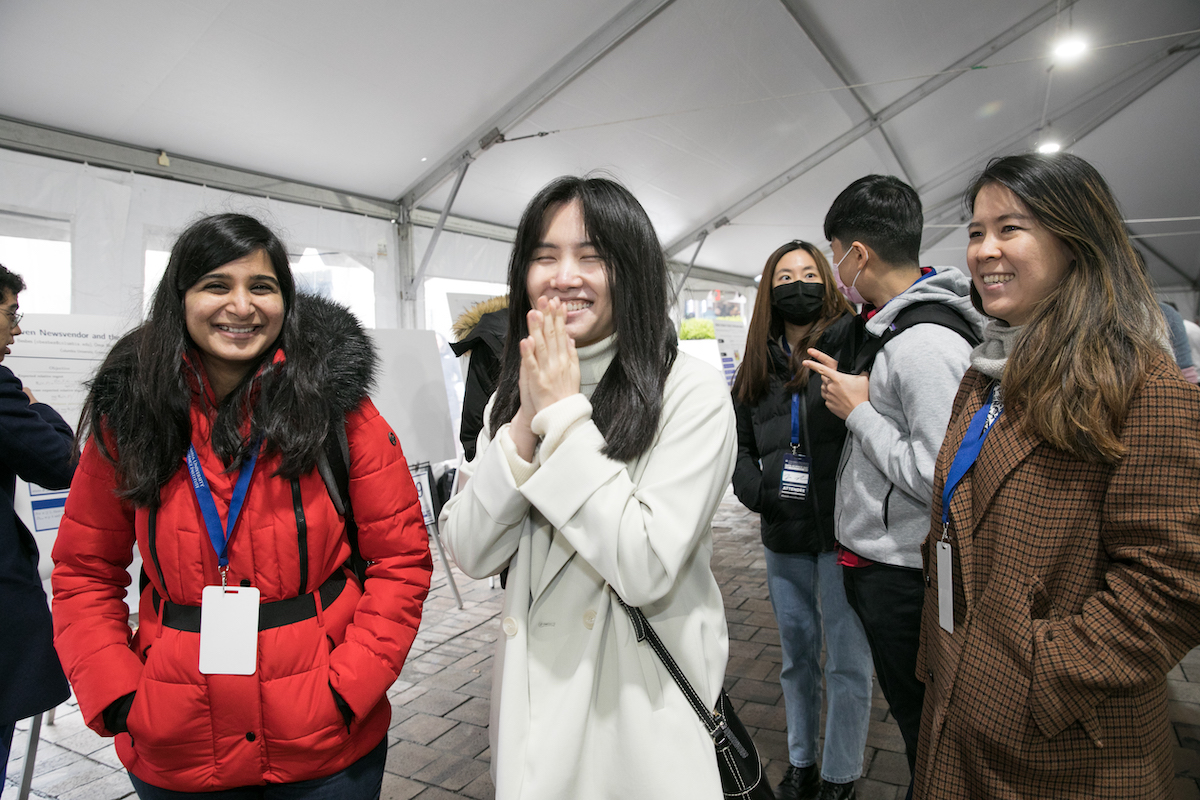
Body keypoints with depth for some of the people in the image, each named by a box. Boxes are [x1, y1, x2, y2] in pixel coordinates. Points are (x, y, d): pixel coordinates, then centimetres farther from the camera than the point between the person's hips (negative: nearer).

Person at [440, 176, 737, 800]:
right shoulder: (512, 393, 0)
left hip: (644, 700, -4)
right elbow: (471, 553, -6)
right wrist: (526, 422, -18)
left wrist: (566, 415, -23)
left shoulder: (691, 391, -16)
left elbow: (646, 570, -25)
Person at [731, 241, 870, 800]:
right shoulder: (757, 365, 8)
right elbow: (739, 442, 14)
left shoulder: (853, 342, -8)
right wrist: (754, 490, -2)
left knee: (847, 661, 9)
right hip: (783, 535, 5)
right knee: (797, 655, 20)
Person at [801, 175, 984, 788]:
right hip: (872, 559, 10)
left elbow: (940, 478, -27)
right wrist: (850, 385, 7)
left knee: (922, 723, 10)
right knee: (911, 712, 24)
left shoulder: (926, 345, -24)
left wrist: (859, 411, -18)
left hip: (902, 574, -10)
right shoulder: (885, 326, 8)